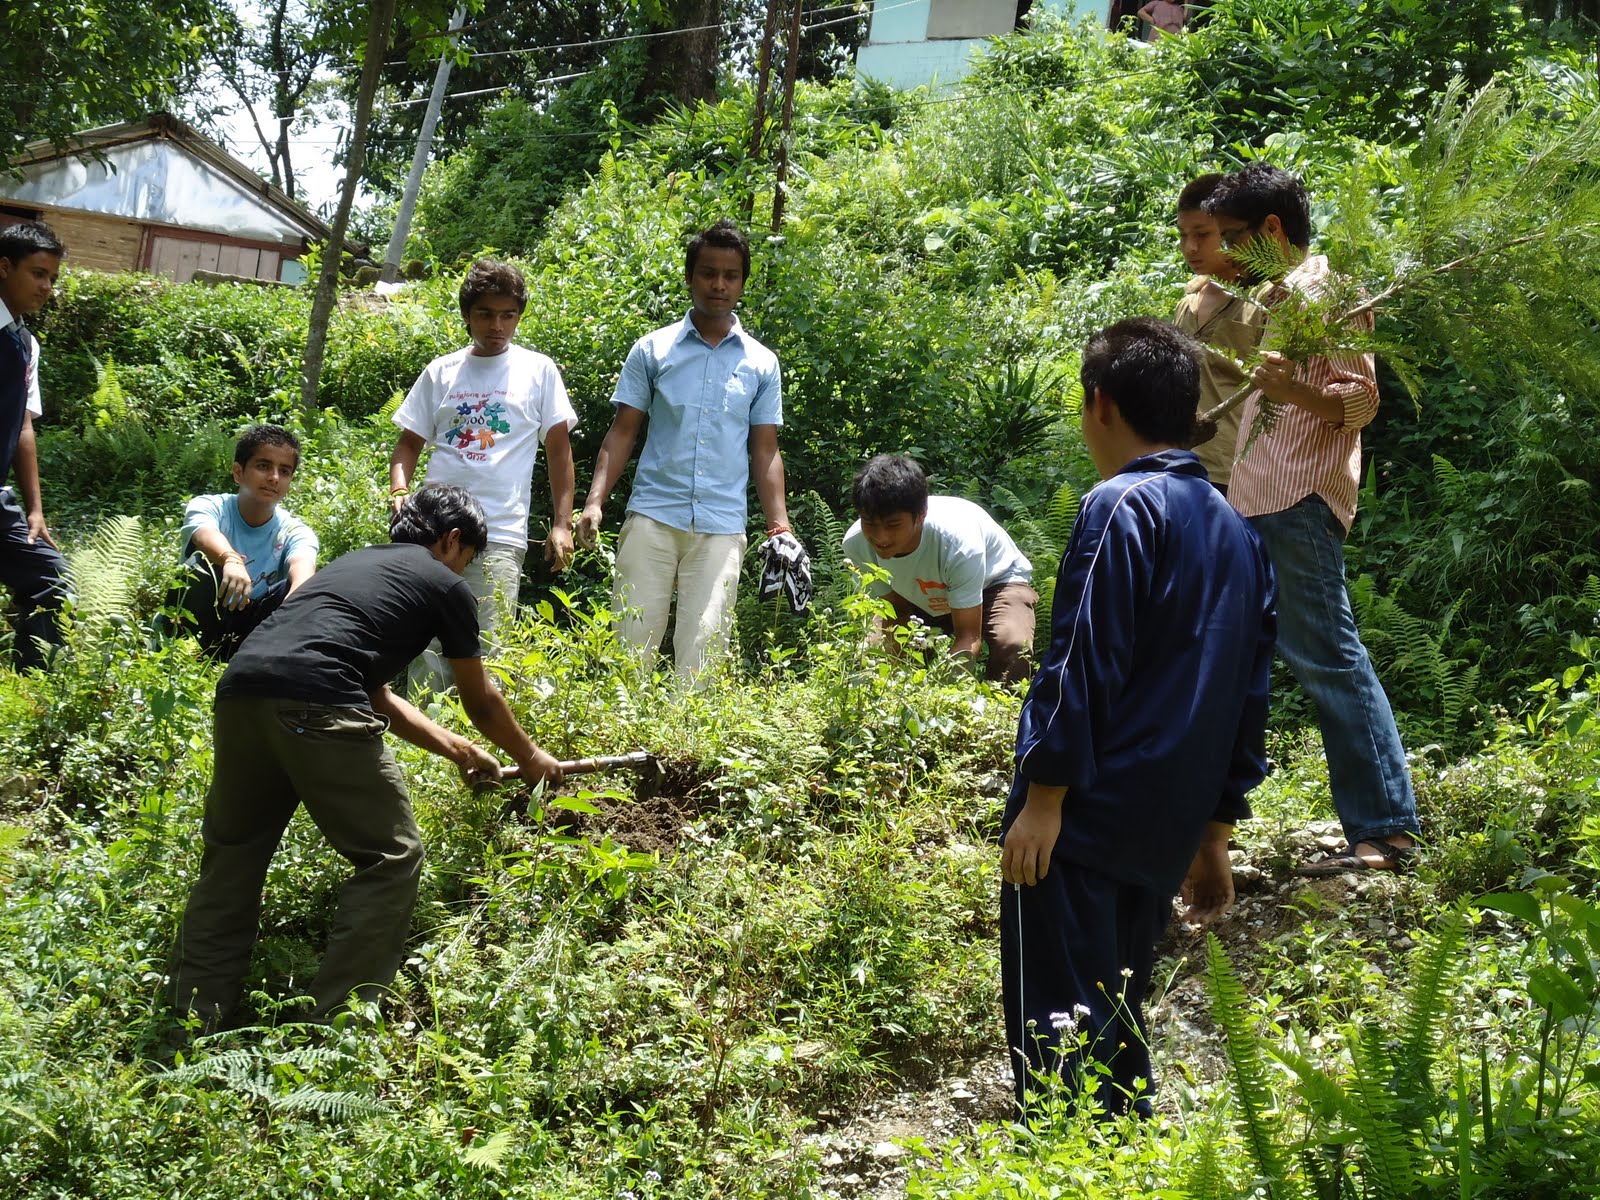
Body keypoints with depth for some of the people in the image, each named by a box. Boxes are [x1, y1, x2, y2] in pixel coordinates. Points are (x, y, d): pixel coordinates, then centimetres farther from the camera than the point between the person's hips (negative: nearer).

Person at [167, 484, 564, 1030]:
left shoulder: (355, 563, 35)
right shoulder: (444, 585, 16)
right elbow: (480, 703, 27)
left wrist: (457, 749, 47)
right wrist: (530, 757, 44)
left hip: (240, 690, 7)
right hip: (315, 707, -7)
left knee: (232, 852, 20)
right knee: (391, 859, 7)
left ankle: (195, 1021, 20)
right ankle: (337, 1023, 5)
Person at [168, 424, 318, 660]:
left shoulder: (295, 533, -5)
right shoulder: (208, 507, -9)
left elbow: (302, 568, -30)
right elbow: (206, 535, -35)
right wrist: (231, 559, -60)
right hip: (196, 626, -2)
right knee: (202, 563, -29)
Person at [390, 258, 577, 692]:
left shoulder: (538, 371, 9)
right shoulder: (441, 372, 14)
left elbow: (559, 450, 9)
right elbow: (409, 443, 17)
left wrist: (562, 524, 0)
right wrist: (399, 490, -3)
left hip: (500, 536, -2)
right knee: (423, 646, 0)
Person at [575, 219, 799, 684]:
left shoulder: (761, 363, 10)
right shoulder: (652, 350, 7)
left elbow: (765, 452, 12)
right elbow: (623, 432, 7)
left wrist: (780, 526, 3)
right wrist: (595, 501, -5)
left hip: (722, 527, 1)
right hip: (652, 517, 0)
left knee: (703, 648, -4)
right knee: (634, 638, -2)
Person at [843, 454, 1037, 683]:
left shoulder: (958, 540, -41)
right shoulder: (856, 544, -28)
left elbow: (969, 637, -36)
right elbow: (895, 614, -15)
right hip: (925, 599, 4)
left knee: (1013, 645, -35)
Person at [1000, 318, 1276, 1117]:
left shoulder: (1120, 508, -9)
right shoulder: (1234, 530, 14)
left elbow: (1082, 663, -16)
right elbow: (1248, 696, 16)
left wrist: (1043, 797, -13)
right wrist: (1213, 833, 21)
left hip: (1084, 812, -8)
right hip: (1166, 829, 8)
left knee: (1054, 1025, -4)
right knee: (1115, 1016, 18)